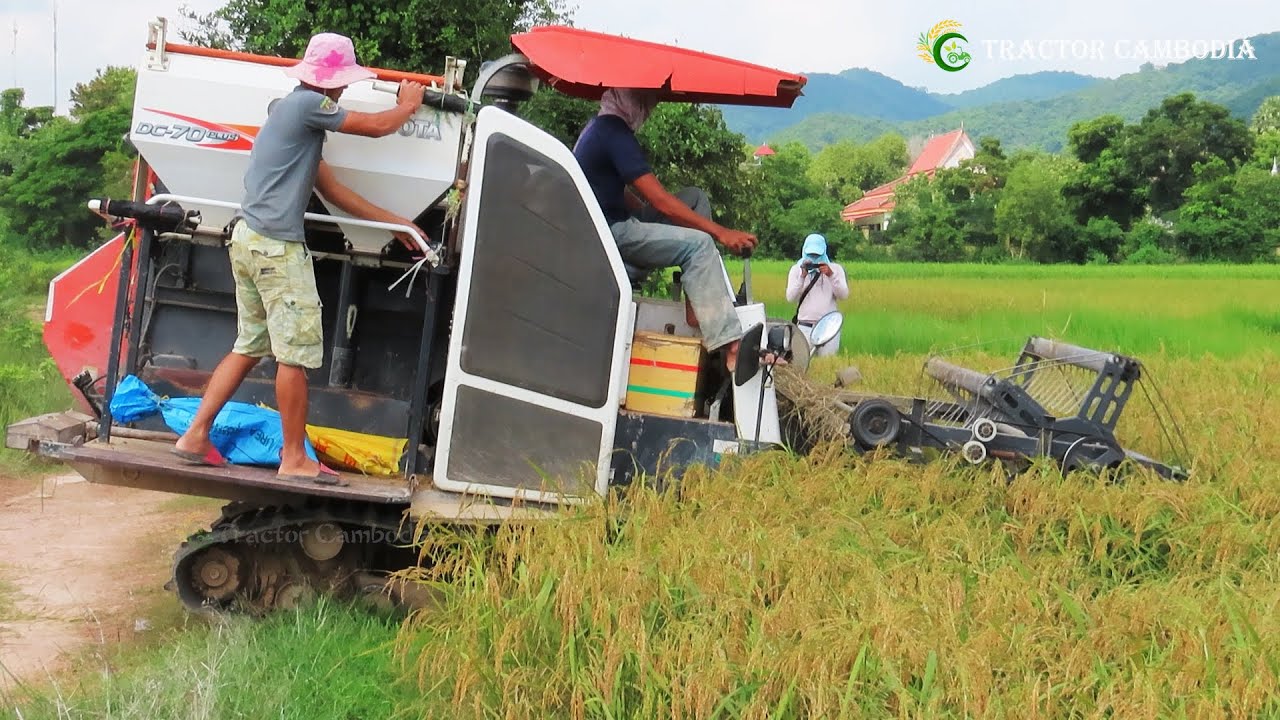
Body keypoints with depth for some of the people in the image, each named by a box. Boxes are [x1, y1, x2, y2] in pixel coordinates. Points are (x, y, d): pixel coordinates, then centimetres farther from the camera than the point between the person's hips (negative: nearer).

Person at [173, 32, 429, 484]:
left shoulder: (292, 110, 21)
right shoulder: (308, 104, -10)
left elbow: (330, 188, 23)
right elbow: (377, 127, -5)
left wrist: (392, 222, 23)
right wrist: (407, 106, 17)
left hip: (249, 239, 10)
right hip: (276, 246, -10)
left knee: (249, 347, 16)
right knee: (297, 352, -3)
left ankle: (196, 436, 17)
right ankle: (294, 458, 4)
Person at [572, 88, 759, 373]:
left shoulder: (600, 126, 16)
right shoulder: (615, 134, -17)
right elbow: (660, 200, -22)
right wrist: (721, 232, -22)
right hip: (610, 234, -10)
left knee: (695, 199, 10)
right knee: (698, 244, -22)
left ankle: (697, 301, -3)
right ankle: (728, 346, -31)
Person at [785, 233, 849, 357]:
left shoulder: (835, 269, 11)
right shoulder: (796, 269, 10)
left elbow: (843, 295, 1)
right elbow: (790, 298, 1)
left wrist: (831, 275, -12)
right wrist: (802, 276, -11)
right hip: (805, 327, 0)